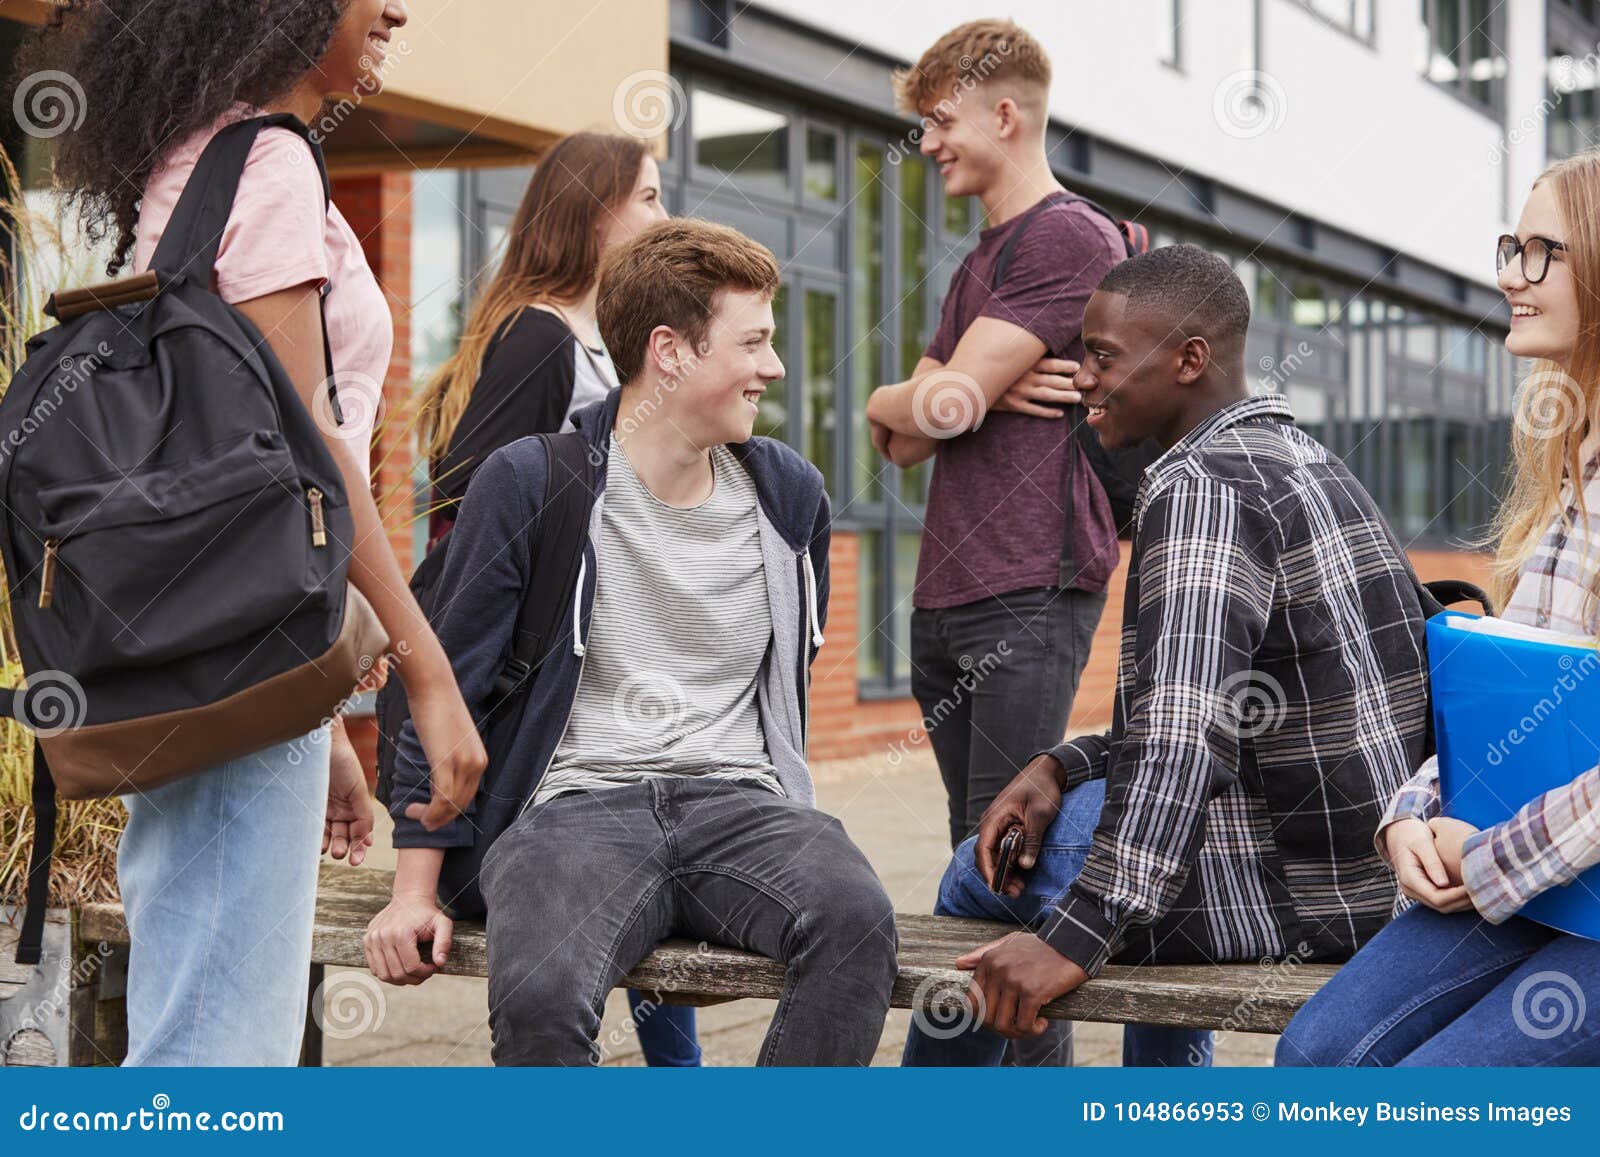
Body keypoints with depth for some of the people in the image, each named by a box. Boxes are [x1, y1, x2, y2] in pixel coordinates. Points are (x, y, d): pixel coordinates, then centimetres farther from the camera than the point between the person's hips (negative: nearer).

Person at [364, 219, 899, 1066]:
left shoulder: (789, 495, 14)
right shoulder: (528, 483, 1)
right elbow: (449, 689, 4)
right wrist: (416, 891, 0)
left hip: (738, 801, 4)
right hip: (577, 804, -3)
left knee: (855, 917, -31)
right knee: (537, 995, -36)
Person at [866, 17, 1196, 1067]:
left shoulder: (1072, 240, -6)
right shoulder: (981, 263, 23)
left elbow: (936, 407, -14)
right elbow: (909, 441, 12)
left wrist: (895, 400, 9)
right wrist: (982, 391, -8)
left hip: (1027, 597, -9)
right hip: (947, 598, 9)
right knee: (979, 859, 9)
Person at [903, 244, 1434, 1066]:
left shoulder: (1199, 487, -18)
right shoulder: (1301, 460, 13)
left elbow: (1182, 739, -30)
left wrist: (1074, 942, -33)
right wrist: (1061, 767, 6)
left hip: (1291, 893, -10)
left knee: (981, 874, 8)